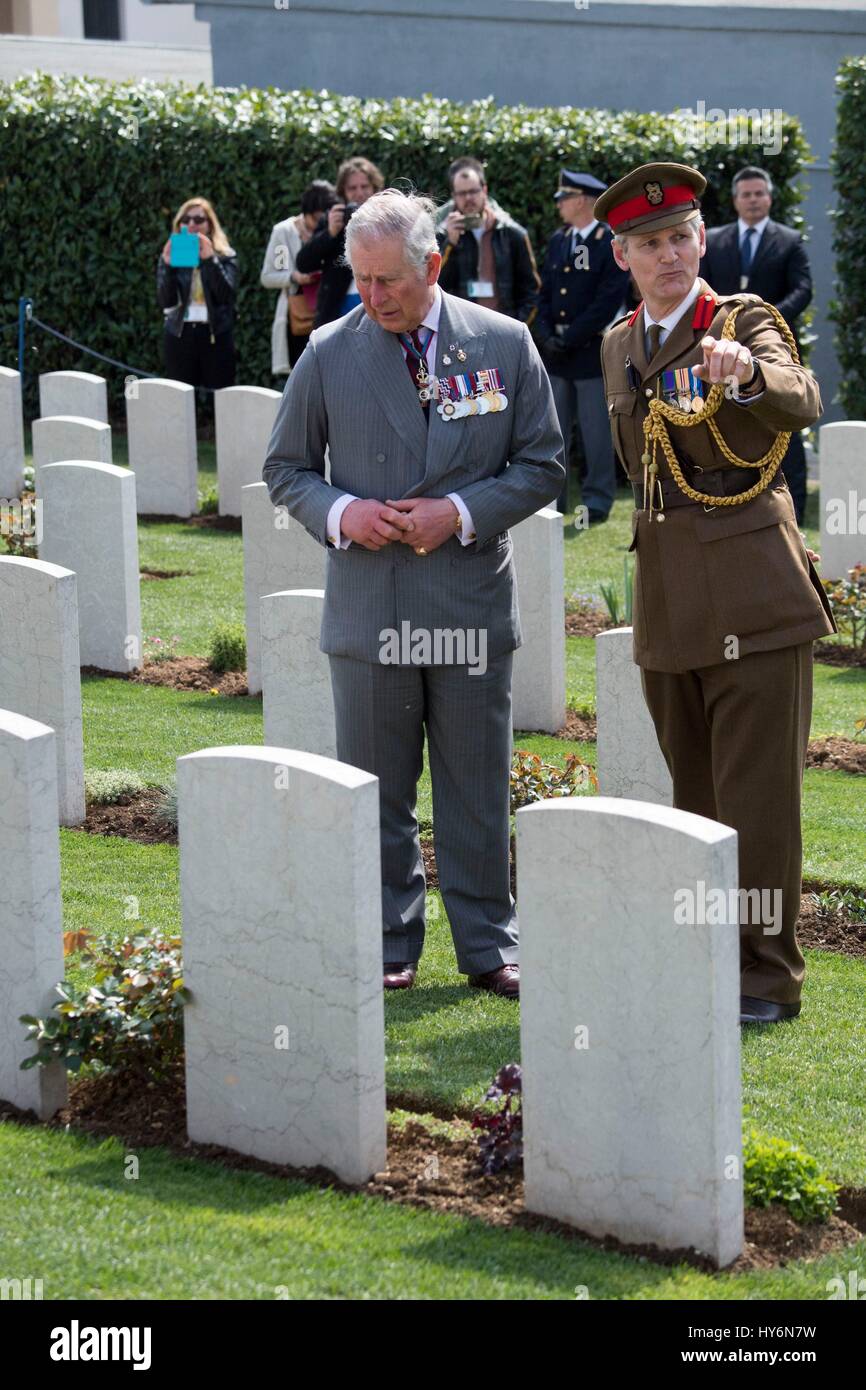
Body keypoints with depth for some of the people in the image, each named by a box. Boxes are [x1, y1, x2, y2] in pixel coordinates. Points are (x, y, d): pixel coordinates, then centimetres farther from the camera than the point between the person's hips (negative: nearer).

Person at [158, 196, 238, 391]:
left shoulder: (225, 256, 5)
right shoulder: (170, 257, 8)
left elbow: (227, 294, -11)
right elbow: (165, 302, -3)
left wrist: (210, 260, -18)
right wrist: (168, 266, -15)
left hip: (216, 335, -1)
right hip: (179, 335, 1)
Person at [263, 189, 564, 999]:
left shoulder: (504, 345, 0)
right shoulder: (329, 354, 1)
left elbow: (542, 466, 4)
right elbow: (285, 467, 10)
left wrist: (461, 513, -11)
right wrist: (339, 511, -11)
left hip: (471, 598, 0)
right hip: (367, 606, 0)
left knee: (477, 789, 7)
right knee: (375, 790, 7)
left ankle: (487, 946, 18)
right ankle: (388, 945, 19)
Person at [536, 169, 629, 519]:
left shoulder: (613, 244, -9)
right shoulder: (557, 241, 12)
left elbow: (608, 300, -14)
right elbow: (545, 293, 13)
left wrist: (570, 338, -14)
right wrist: (547, 336, -2)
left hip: (592, 350, -7)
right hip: (556, 352, 7)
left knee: (596, 431, -1)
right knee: (552, 428, 9)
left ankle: (597, 500, 5)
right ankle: (552, 497, 15)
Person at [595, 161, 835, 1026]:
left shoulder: (743, 320, -6)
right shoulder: (619, 346, 14)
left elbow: (801, 404, -27)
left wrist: (746, 371, -47)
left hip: (752, 593, -6)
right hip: (666, 601, 6)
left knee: (757, 795, -6)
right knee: (695, 794, 12)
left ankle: (766, 976, 0)